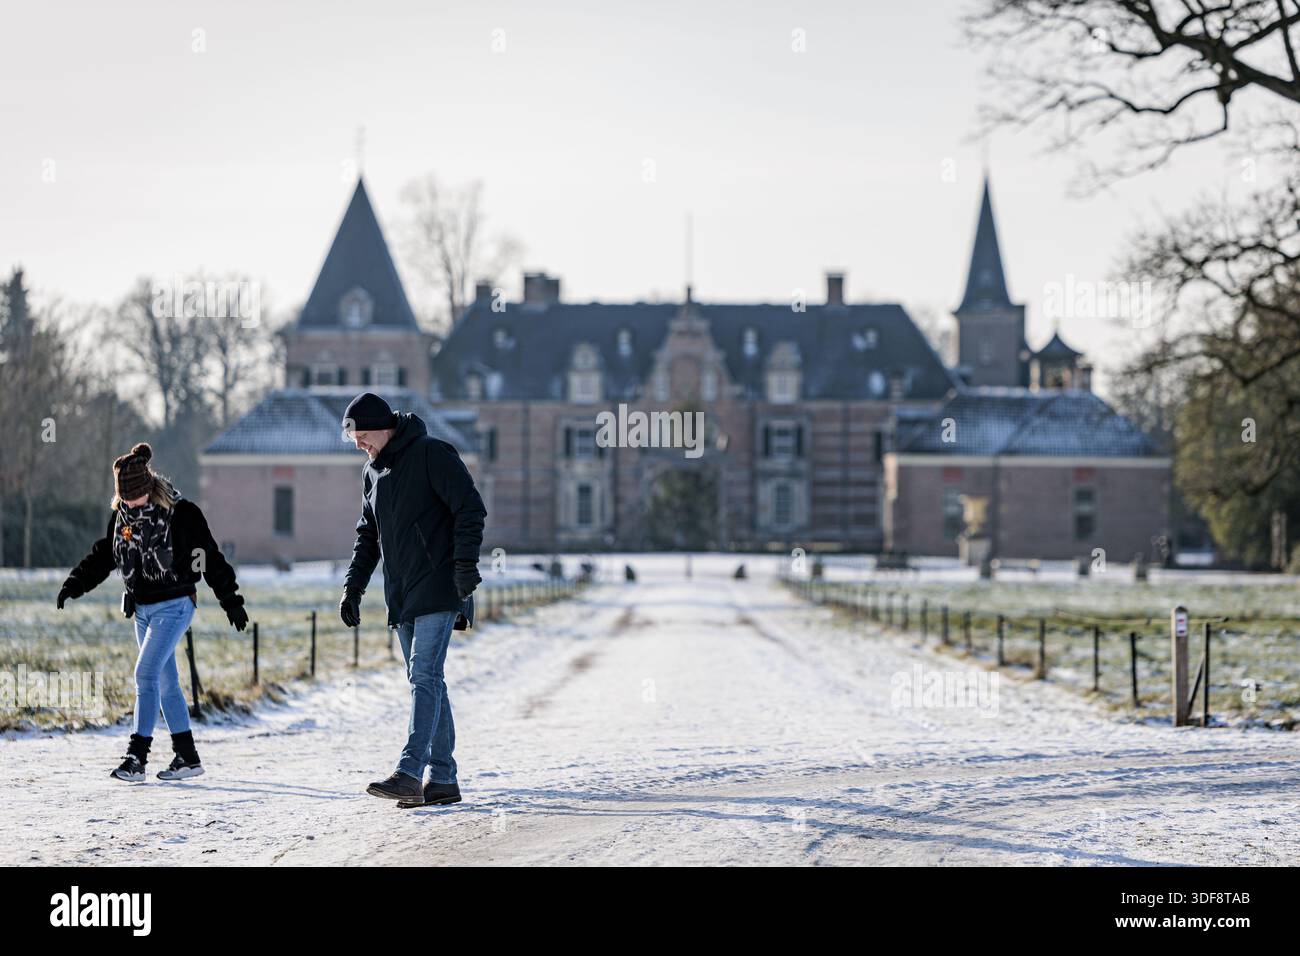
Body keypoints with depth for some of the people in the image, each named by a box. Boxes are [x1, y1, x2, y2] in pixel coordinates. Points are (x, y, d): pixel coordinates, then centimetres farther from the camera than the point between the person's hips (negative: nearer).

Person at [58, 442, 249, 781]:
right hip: (142, 608, 7)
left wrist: (231, 601, -8)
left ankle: (136, 758, -16)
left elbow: (210, 558, -10)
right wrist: (76, 583, 2)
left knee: (146, 674, -16)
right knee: (166, 682, 10)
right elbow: (104, 554, 14)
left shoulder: (180, 513, -14)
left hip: (174, 604, -7)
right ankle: (187, 756, 17)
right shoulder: (123, 514, 4)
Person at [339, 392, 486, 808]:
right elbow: (368, 535, 23)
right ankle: (443, 779, 9)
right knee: (426, 681, 7)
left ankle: (409, 774, -24)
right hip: (402, 598, 8)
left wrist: (465, 565, -20)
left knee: (424, 676, -16)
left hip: (438, 590, -8)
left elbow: (470, 509, -13)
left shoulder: (433, 455, -8)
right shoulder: (373, 472, 17)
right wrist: (353, 587, 14)